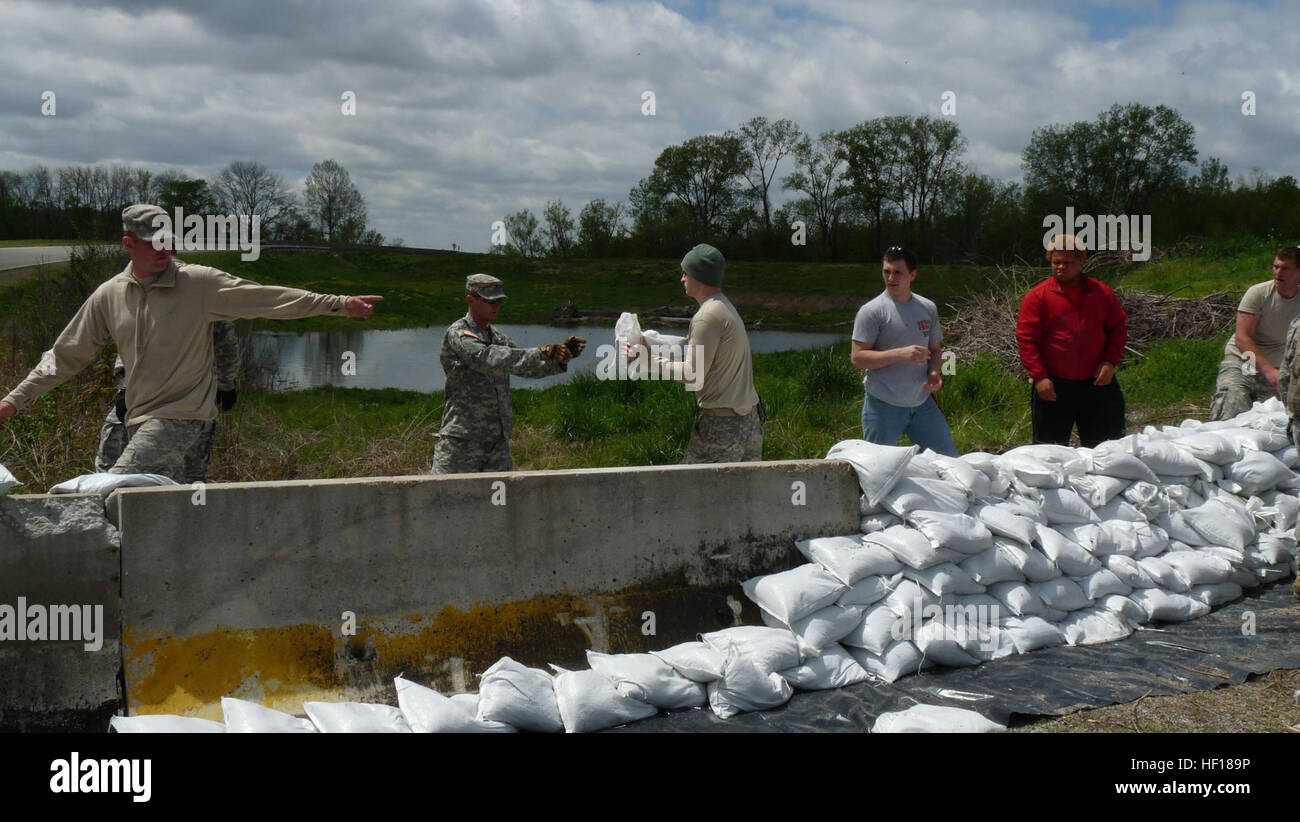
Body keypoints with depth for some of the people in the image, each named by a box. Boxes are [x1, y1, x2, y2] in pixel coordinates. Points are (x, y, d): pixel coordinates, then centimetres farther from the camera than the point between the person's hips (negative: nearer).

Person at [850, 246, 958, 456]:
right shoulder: (872, 311, -9)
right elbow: (857, 358, -13)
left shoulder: (928, 308, 9)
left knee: (949, 458, 10)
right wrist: (901, 354, -24)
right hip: (883, 405, -5)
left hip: (922, 402, 5)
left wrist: (934, 372, -4)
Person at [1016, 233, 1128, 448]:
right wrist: (1039, 376, -13)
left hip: (1097, 383, 3)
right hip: (1054, 386, -3)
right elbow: (1026, 338, -5)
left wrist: (1110, 361, -3)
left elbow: (1119, 328, 12)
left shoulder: (1101, 292, 8)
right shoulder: (1038, 296, -1)